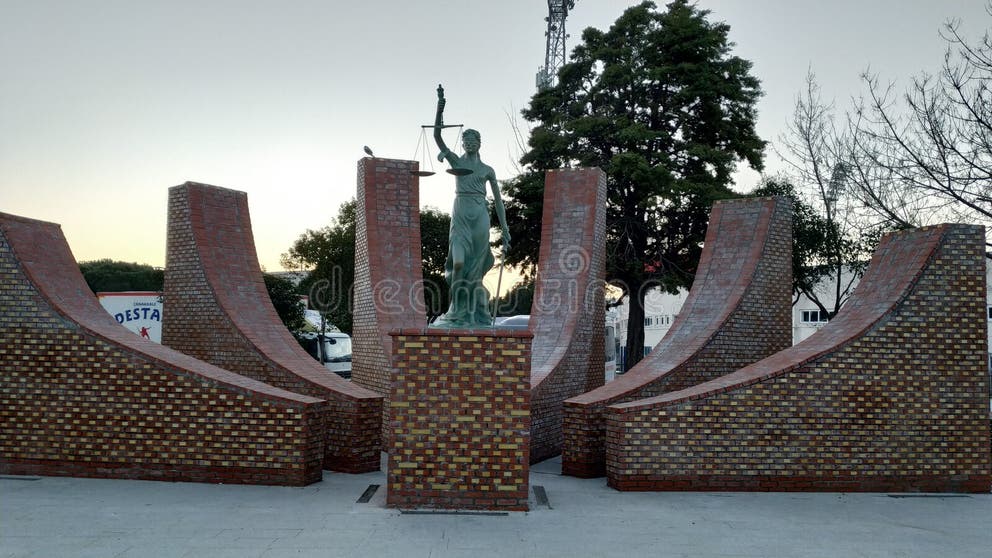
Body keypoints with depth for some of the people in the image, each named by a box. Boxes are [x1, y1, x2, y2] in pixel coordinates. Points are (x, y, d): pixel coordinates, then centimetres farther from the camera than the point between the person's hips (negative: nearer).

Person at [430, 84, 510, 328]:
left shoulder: (487, 170, 11)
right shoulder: (456, 161, 10)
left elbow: (498, 200, 10)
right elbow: (437, 136, 0)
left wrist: (504, 228, 3)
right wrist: (440, 108, -10)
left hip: (480, 219, 1)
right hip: (460, 216, -1)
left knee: (475, 270, 1)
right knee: (458, 264, -14)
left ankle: (476, 314, 9)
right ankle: (456, 313, -5)